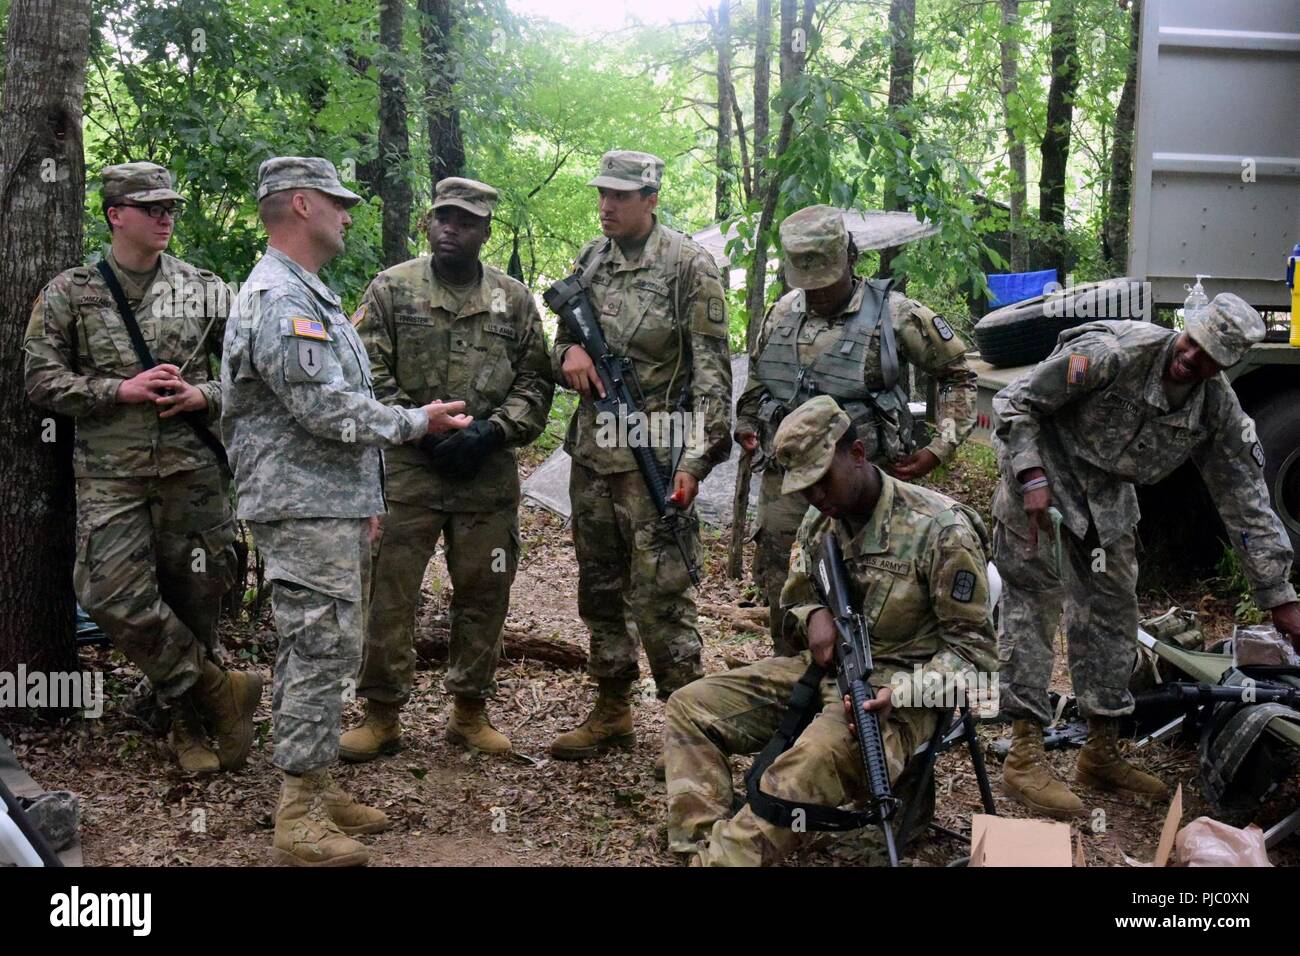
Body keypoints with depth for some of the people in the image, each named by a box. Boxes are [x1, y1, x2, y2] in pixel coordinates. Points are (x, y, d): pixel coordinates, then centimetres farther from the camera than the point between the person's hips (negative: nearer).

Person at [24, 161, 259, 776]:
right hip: (110, 475, 0)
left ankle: (189, 724, 24)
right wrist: (120, 390, -12)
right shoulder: (69, 293, 5)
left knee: (195, 602, 5)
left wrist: (206, 395, -9)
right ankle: (220, 692, 3)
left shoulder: (204, 289, 8)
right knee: (114, 597, -12)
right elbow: (41, 379, 1)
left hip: (192, 470, 1)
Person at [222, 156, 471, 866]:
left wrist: (362, 499, 23)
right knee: (321, 651, -8)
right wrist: (418, 421, -9)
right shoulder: (279, 298, -16)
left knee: (324, 651, 14)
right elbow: (328, 410, -22)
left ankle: (316, 788, 24)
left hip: (331, 506, 11)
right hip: (306, 512, -11)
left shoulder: (308, 294, 20)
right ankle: (299, 815, 0)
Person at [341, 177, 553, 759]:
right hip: (408, 465, -2)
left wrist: (493, 431, -7)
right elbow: (369, 373, -2)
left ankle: (470, 710, 23)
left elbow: (536, 382, 9)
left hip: (489, 471, 2)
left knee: (484, 592, 8)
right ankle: (381, 714, 12)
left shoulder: (515, 299, 10)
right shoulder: (392, 289, 4)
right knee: (389, 591, 0)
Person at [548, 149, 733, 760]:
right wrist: (568, 353, -5)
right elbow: (561, 342, 21)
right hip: (592, 451, 7)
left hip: (655, 454, -7)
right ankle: (611, 712, 27)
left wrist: (696, 457, -18)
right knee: (600, 588, 14)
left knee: (660, 594, -6)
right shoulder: (589, 261, 12)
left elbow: (711, 369, -10)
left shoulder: (689, 264, -6)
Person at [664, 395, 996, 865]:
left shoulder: (942, 528, -14)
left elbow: (973, 649, -10)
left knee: (814, 761, -39)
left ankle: (723, 856, -34)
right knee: (689, 705, -7)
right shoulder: (820, 523, 6)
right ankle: (702, 845, -21)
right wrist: (815, 615, -5)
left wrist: (901, 691, -27)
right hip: (823, 667, 7)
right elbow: (794, 599, 21)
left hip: (894, 689, -7)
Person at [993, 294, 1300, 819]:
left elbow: (1247, 504, -5)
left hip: (1107, 494, 6)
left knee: (1113, 612, 8)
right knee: (1034, 602, -11)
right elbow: (1015, 401, -21)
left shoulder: (1219, 410, -11)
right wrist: (1031, 477, -32)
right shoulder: (1114, 353, -28)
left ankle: (1101, 755, 20)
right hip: (1043, 466, -6)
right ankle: (1024, 755, -8)